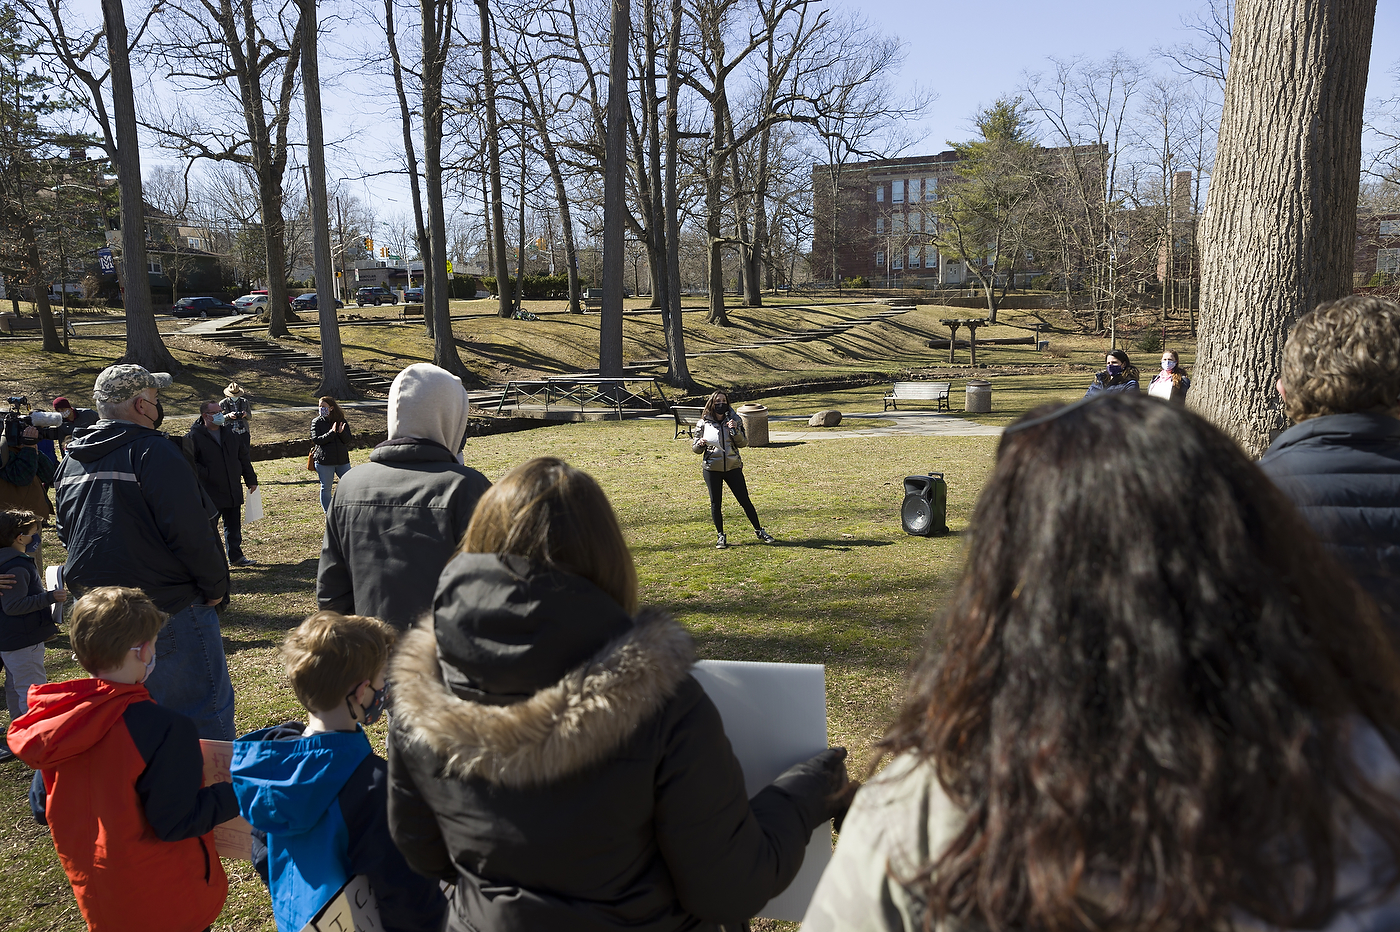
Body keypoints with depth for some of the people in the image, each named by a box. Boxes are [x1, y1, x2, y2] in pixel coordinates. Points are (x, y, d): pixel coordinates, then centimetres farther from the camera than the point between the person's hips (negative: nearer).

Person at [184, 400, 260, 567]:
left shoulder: (230, 433, 10)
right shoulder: (194, 437, -8)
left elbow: (243, 458, 16)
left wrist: (251, 479, 15)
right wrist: (206, 474, -19)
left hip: (233, 491, 6)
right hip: (210, 493, -5)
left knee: (234, 526, 14)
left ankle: (236, 556, 25)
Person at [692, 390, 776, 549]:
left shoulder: (734, 420, 3)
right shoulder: (703, 424, 1)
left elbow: (743, 443, -2)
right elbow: (695, 448, 6)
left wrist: (735, 430, -18)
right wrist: (700, 444, -16)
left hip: (733, 466, 0)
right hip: (712, 468, 0)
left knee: (744, 500, 2)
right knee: (715, 502, 4)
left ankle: (759, 532, 15)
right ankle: (721, 536, 16)